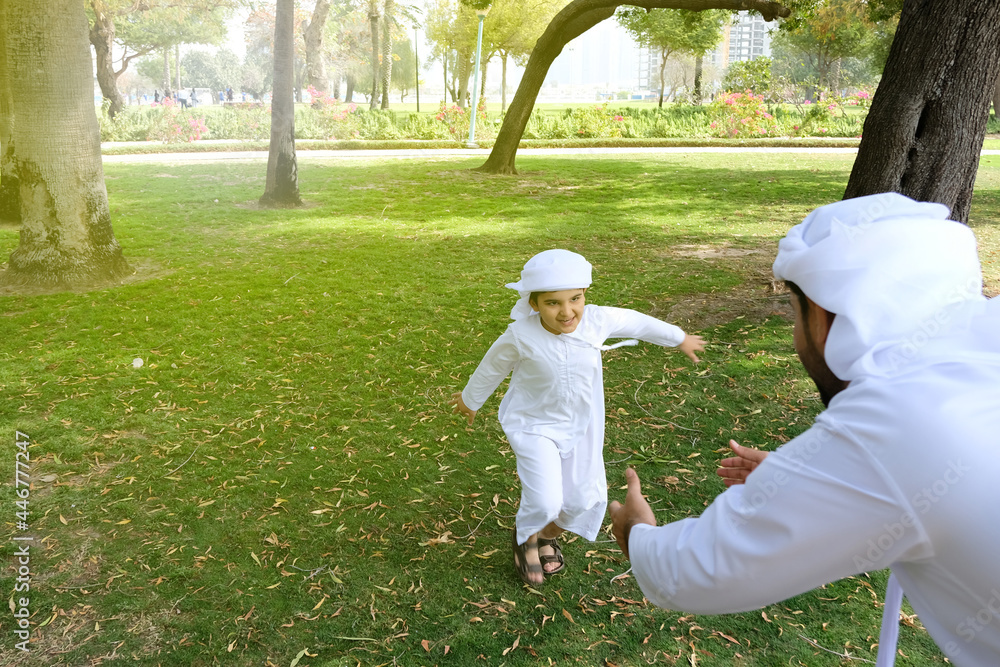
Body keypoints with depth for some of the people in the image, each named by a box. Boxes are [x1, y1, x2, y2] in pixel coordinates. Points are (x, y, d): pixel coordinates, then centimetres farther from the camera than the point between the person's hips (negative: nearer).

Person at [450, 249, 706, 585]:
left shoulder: (598, 320, -21)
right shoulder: (521, 336, -26)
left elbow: (637, 322, 0)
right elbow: (493, 367, -6)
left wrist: (679, 338, 16)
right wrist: (470, 399, 11)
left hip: (581, 425, 4)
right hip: (535, 425, -4)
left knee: (585, 498, 12)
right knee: (545, 502, -15)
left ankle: (548, 536, 44)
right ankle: (524, 536, 22)